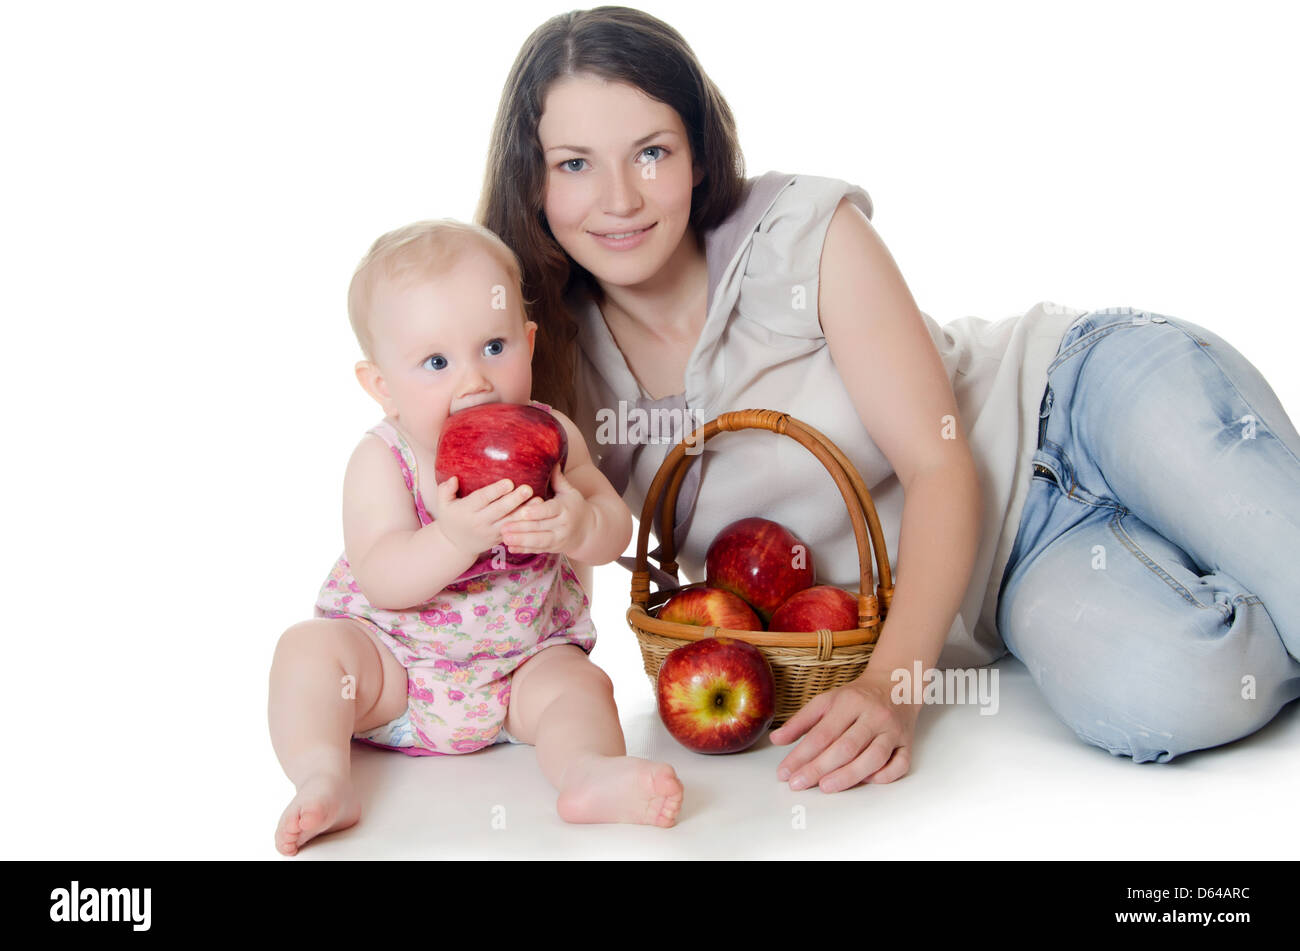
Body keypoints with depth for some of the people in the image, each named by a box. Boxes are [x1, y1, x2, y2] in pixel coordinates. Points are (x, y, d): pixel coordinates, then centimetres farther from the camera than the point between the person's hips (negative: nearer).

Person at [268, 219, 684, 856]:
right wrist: (454, 538, -47)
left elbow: (615, 528, -7)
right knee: (307, 648, -22)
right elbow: (381, 581, -27)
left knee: (579, 684, -24)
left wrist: (579, 527, -33)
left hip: (523, 663, 2)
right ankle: (323, 781, -31)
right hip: (394, 659, -1)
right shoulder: (381, 461, -17)